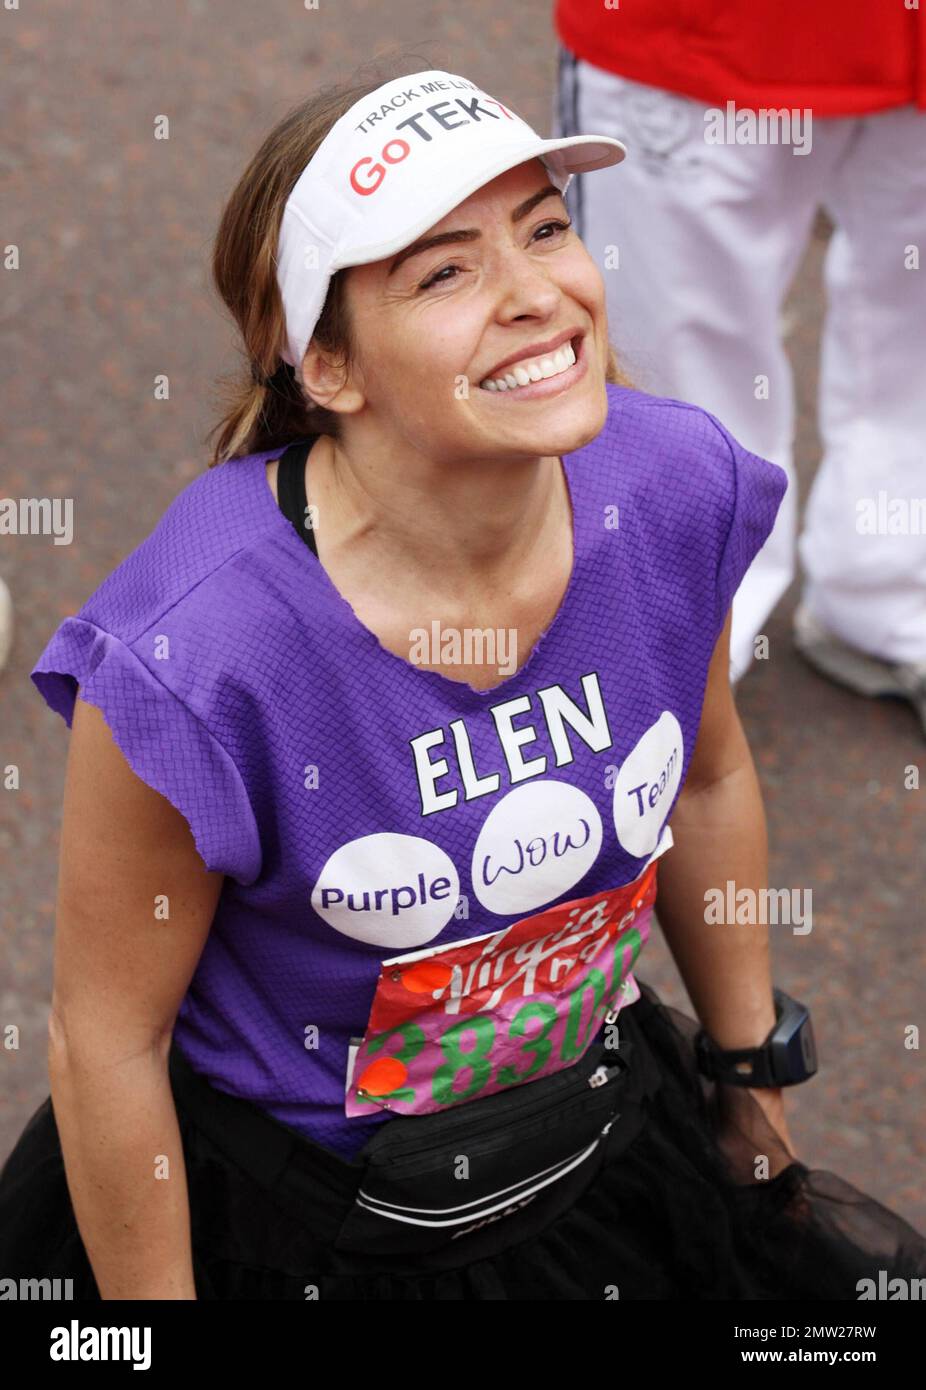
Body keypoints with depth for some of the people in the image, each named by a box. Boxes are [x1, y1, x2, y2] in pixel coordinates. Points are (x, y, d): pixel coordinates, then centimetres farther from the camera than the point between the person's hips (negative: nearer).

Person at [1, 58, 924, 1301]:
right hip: (296, 1221, -4)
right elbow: (108, 1039, -19)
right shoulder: (194, 657, -32)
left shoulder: (674, 491, -17)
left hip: (606, 1138, 5)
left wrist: (754, 1080, 14)